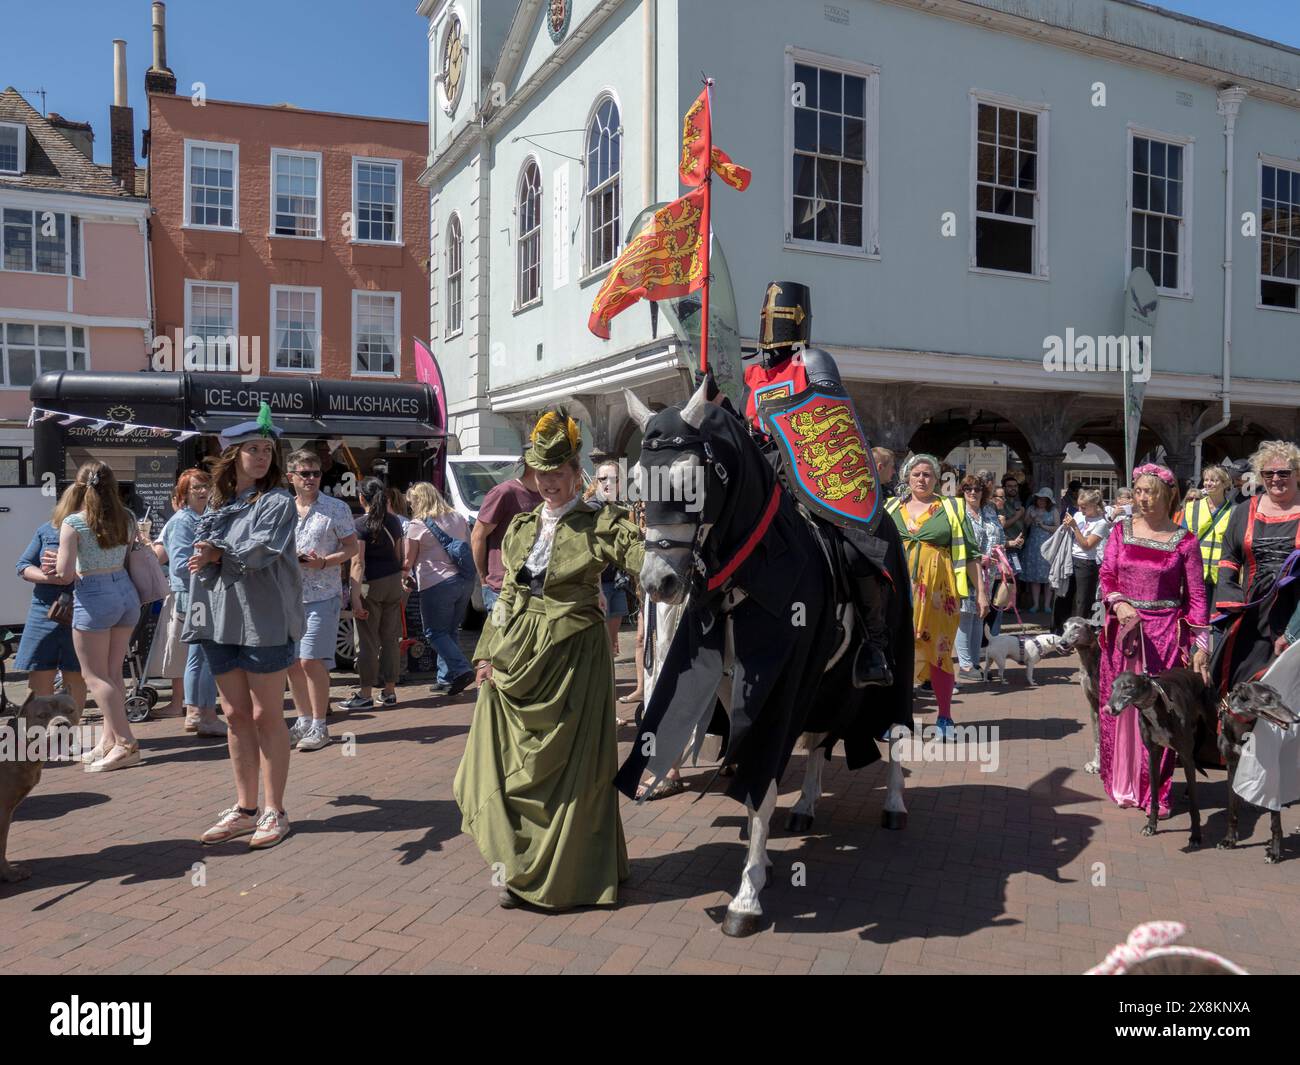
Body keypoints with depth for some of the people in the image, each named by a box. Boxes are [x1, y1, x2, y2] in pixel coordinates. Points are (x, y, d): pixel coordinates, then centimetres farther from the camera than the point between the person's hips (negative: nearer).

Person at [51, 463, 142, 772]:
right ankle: (110, 741, 18)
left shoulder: (73, 522, -9)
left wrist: (65, 573, 10)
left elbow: (64, 574, -12)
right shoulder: (126, 518, 5)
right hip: (126, 593, 6)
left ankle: (125, 744, -7)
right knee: (113, 673, 13)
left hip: (93, 597, -6)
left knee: (95, 676, 1)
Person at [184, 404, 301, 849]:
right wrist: (226, 556, -13)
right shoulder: (216, 504, 14)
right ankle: (244, 809, 21)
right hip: (221, 620, 6)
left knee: (266, 717, 0)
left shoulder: (277, 502, -4)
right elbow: (201, 554, 4)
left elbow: (260, 552, -18)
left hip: (264, 620, -6)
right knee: (236, 717, 11)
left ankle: (274, 812, 11)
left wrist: (217, 555, -16)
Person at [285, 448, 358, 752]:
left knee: (311, 661, -9)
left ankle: (319, 726, 2)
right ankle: (304, 721, 24)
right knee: (292, 663, 9)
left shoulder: (337, 508, -2)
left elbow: (351, 547, -2)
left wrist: (323, 562, -17)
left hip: (322, 595, -5)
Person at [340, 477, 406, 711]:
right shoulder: (394, 522, 7)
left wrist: (356, 598, -17)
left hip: (371, 586, -5)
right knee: (391, 638, 10)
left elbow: (358, 563, -15)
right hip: (394, 584, 5)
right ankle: (390, 691, 16)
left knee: (368, 641, 1)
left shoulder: (360, 524, -10)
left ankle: (366, 694, 7)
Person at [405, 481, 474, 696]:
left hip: (437, 584, -7)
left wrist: (406, 578, 17)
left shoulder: (417, 525, -5)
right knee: (449, 632, 16)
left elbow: (408, 561, -1)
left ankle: (461, 670, -12)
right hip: (465, 581, 7)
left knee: (435, 633, 3)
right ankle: (446, 678, 16)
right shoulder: (458, 518, 13)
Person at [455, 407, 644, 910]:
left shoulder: (600, 524, -4)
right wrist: (488, 651, 9)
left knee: (568, 765, 3)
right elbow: (506, 593, 14)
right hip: (517, 655, 5)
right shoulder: (521, 526, 11)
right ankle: (521, 866, 24)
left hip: (573, 656, -5)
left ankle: (563, 873, 19)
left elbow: (643, 555, -18)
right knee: (510, 759, 8)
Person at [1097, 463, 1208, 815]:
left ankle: (1156, 790, 14)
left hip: (1165, 634, -2)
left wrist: (1201, 645, -5)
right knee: (1121, 706, 7)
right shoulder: (1122, 530, 5)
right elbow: (1106, 575, 7)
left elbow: (1196, 595, -1)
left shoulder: (1184, 541, -2)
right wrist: (1118, 603, -14)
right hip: (1123, 629, 2)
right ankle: (1123, 783, 22)